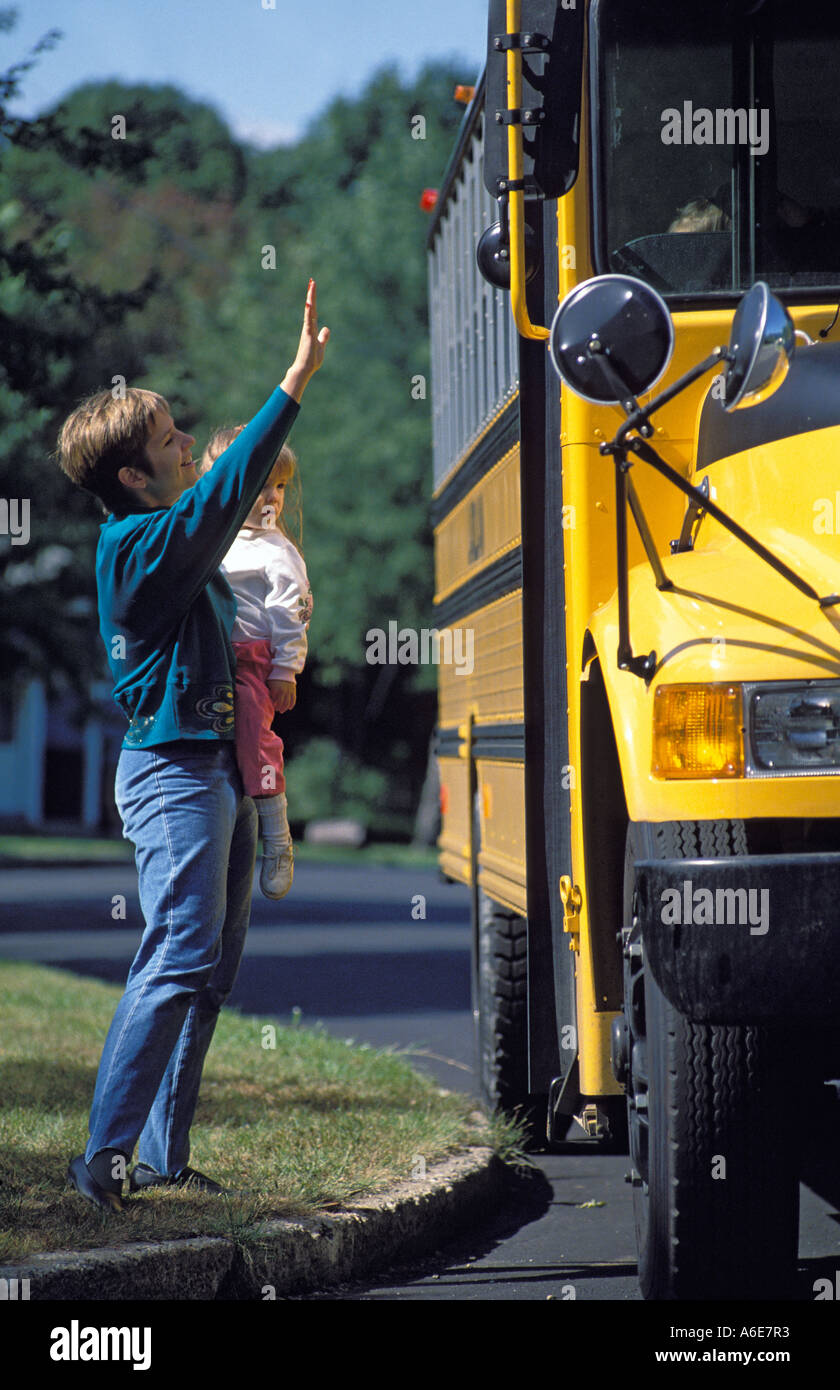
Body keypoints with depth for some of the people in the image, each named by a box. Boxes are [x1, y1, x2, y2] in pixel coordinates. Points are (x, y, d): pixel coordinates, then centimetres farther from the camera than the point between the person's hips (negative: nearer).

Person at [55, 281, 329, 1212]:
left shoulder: (172, 547, 14)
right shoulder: (135, 544, -14)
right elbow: (228, 489, -24)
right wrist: (297, 381, -26)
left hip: (217, 771, 10)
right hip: (173, 774, -10)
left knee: (211, 968, 9)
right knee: (178, 960, -15)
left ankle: (162, 1159, 12)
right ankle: (104, 1155, -13)